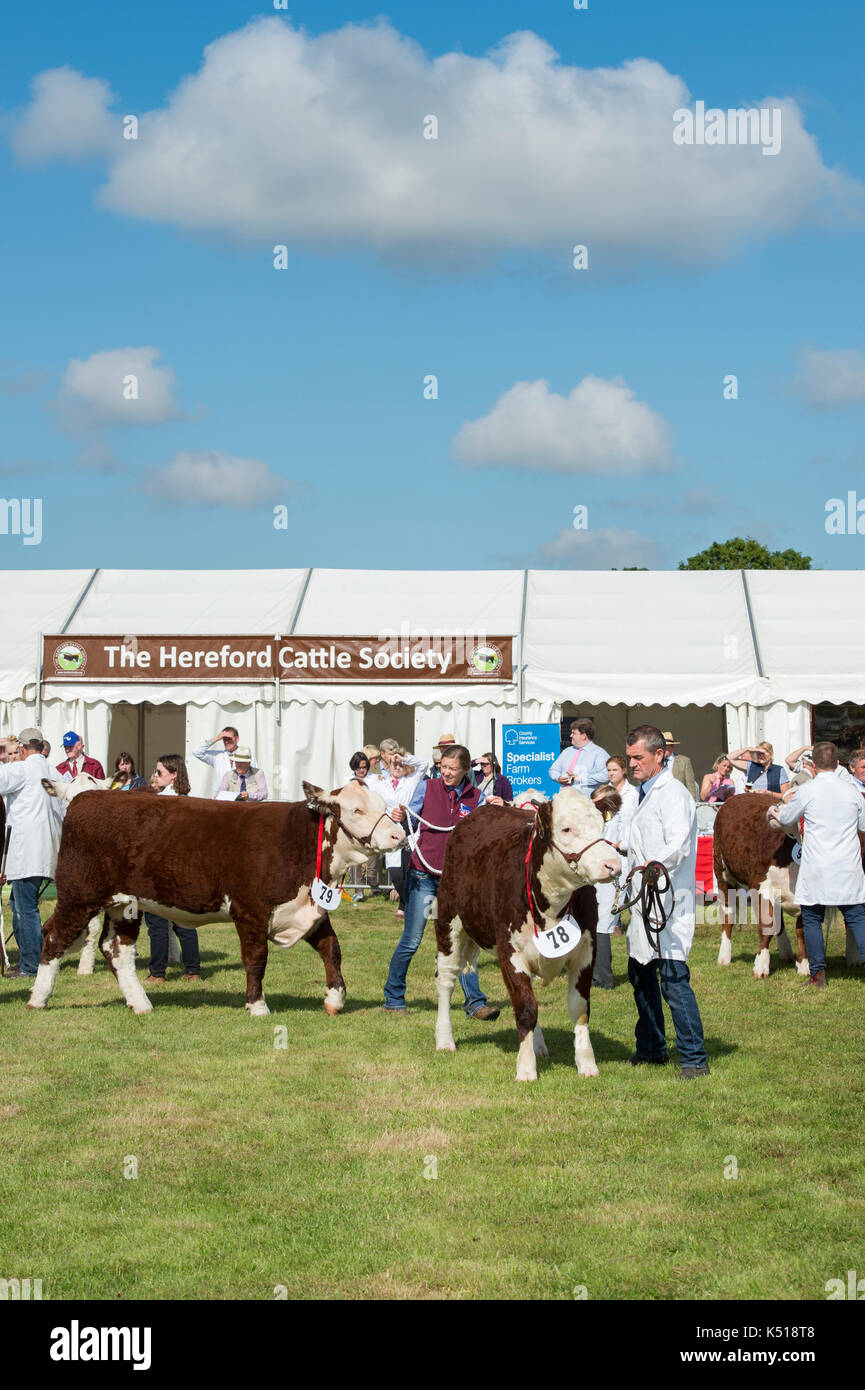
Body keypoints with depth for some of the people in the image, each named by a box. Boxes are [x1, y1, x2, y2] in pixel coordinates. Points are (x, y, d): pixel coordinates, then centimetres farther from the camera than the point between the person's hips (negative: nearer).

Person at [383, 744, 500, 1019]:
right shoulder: (427, 787, 0)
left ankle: (476, 1003, 1)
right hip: (423, 874, -2)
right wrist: (399, 817, -17)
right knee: (411, 941, 0)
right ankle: (393, 999, 14)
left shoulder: (475, 797, 3)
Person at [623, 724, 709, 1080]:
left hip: (667, 902, -10)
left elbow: (678, 846, -24)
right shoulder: (646, 794, 19)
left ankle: (694, 1059, -7)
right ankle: (651, 1048, 27)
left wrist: (651, 867, -33)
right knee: (641, 975, 15)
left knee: (672, 977, -12)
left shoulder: (673, 794, -11)